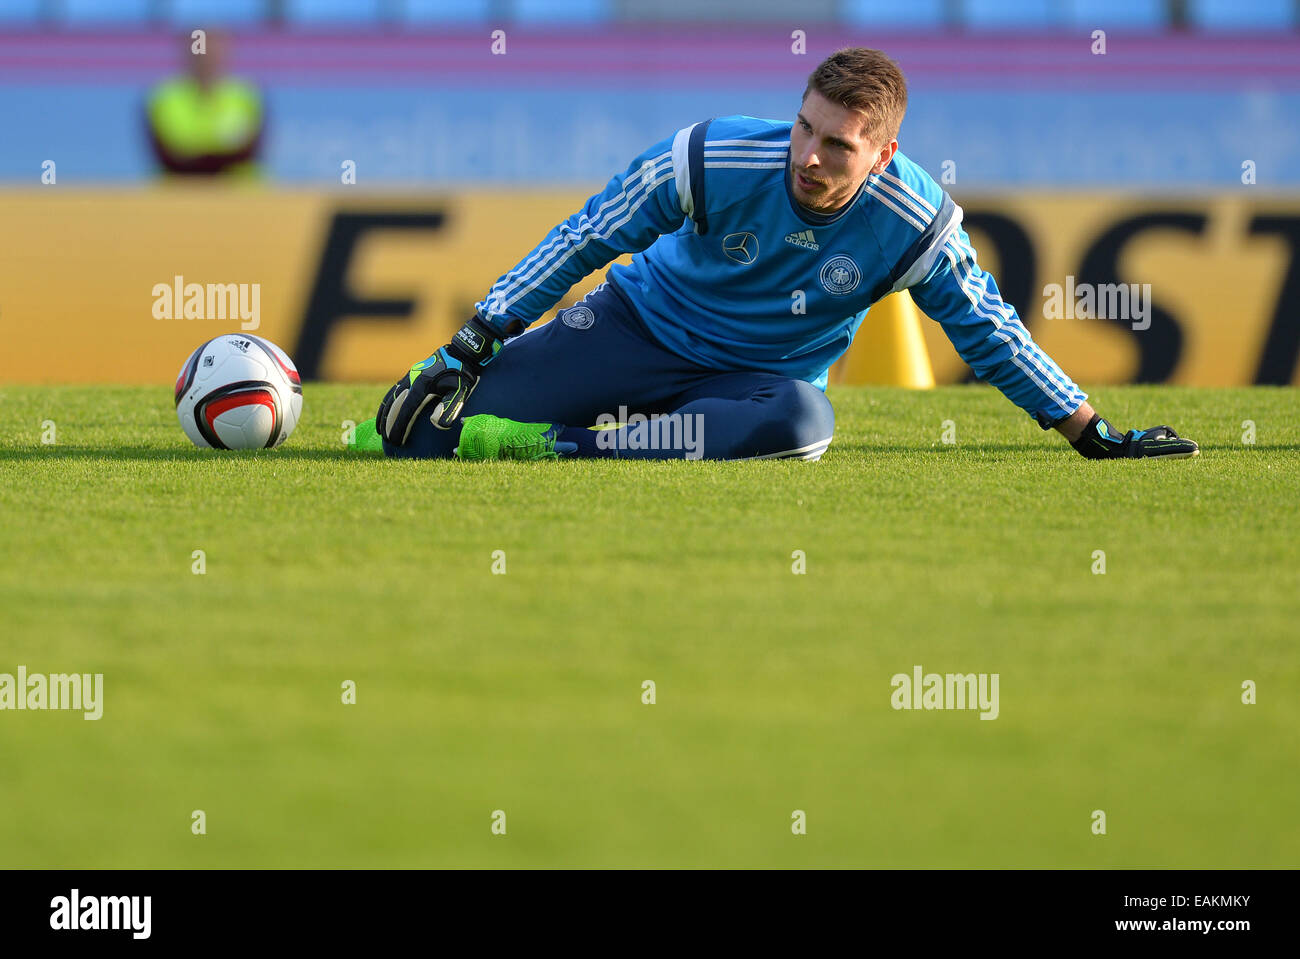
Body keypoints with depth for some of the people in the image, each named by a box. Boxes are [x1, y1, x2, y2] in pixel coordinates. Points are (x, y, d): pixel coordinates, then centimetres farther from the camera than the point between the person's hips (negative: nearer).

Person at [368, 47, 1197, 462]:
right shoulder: (710, 162, -21)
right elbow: (587, 240, -11)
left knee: (801, 422, -41)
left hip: (762, 376, 1)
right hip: (642, 324, -1)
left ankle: (567, 445, -37)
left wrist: (1094, 434, -6)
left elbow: (992, 335, -6)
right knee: (424, 429, -15)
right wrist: (473, 346, -11)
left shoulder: (915, 226, -19)